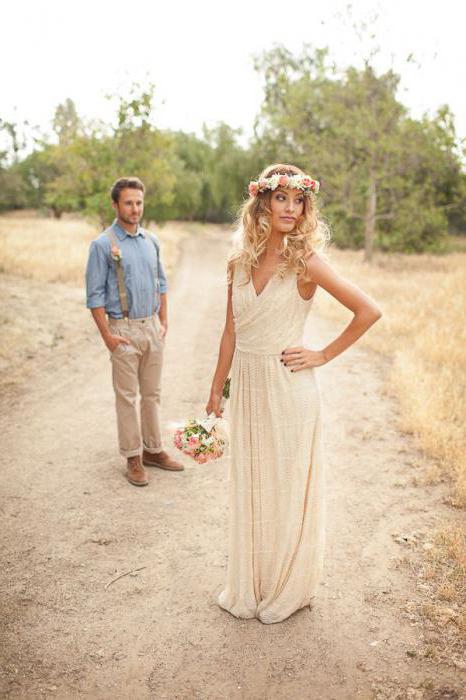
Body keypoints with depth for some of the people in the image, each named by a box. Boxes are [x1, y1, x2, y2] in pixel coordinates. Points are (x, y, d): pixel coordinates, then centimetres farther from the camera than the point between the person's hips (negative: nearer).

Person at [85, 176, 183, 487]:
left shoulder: (151, 241, 8)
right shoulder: (103, 245, -8)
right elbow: (95, 295, -9)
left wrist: (163, 322, 9)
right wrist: (108, 336, -12)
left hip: (152, 326, 5)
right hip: (125, 328, -5)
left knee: (152, 393, 13)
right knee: (127, 397, 4)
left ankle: (153, 449, 26)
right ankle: (133, 457, 15)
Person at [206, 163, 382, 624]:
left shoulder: (306, 263, -10)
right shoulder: (240, 263, 4)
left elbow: (369, 312, -11)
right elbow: (231, 332, 9)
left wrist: (323, 355, -8)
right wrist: (216, 391, 11)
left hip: (287, 389, -5)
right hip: (246, 387, 5)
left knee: (286, 489, 8)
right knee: (247, 487, 15)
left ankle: (287, 590, 30)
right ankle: (248, 586, 35)